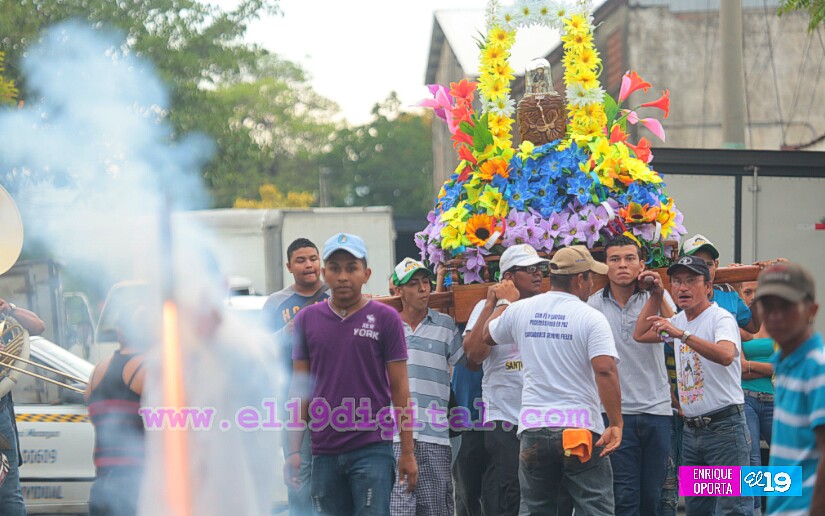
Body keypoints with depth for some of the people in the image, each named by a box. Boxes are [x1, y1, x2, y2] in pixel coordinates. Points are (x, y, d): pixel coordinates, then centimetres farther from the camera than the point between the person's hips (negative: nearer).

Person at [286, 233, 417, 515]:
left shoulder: (385, 319, 0)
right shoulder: (306, 320, 7)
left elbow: (399, 387, 1)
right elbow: (300, 388, 10)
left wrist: (408, 451, -2)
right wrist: (294, 450, 3)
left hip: (372, 449, -3)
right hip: (324, 452, 3)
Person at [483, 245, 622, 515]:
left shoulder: (520, 311, 5)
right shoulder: (591, 318, -8)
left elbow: (488, 336, 25)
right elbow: (605, 371, -19)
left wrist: (504, 302, 42)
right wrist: (616, 424, -16)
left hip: (533, 427, 4)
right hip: (580, 429, -4)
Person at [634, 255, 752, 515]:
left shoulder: (721, 318, -12)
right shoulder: (679, 321, 14)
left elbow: (726, 355, -32)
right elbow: (641, 334, 25)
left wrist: (681, 334, -38)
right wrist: (655, 294, 16)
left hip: (724, 426, -9)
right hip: (692, 429, 9)